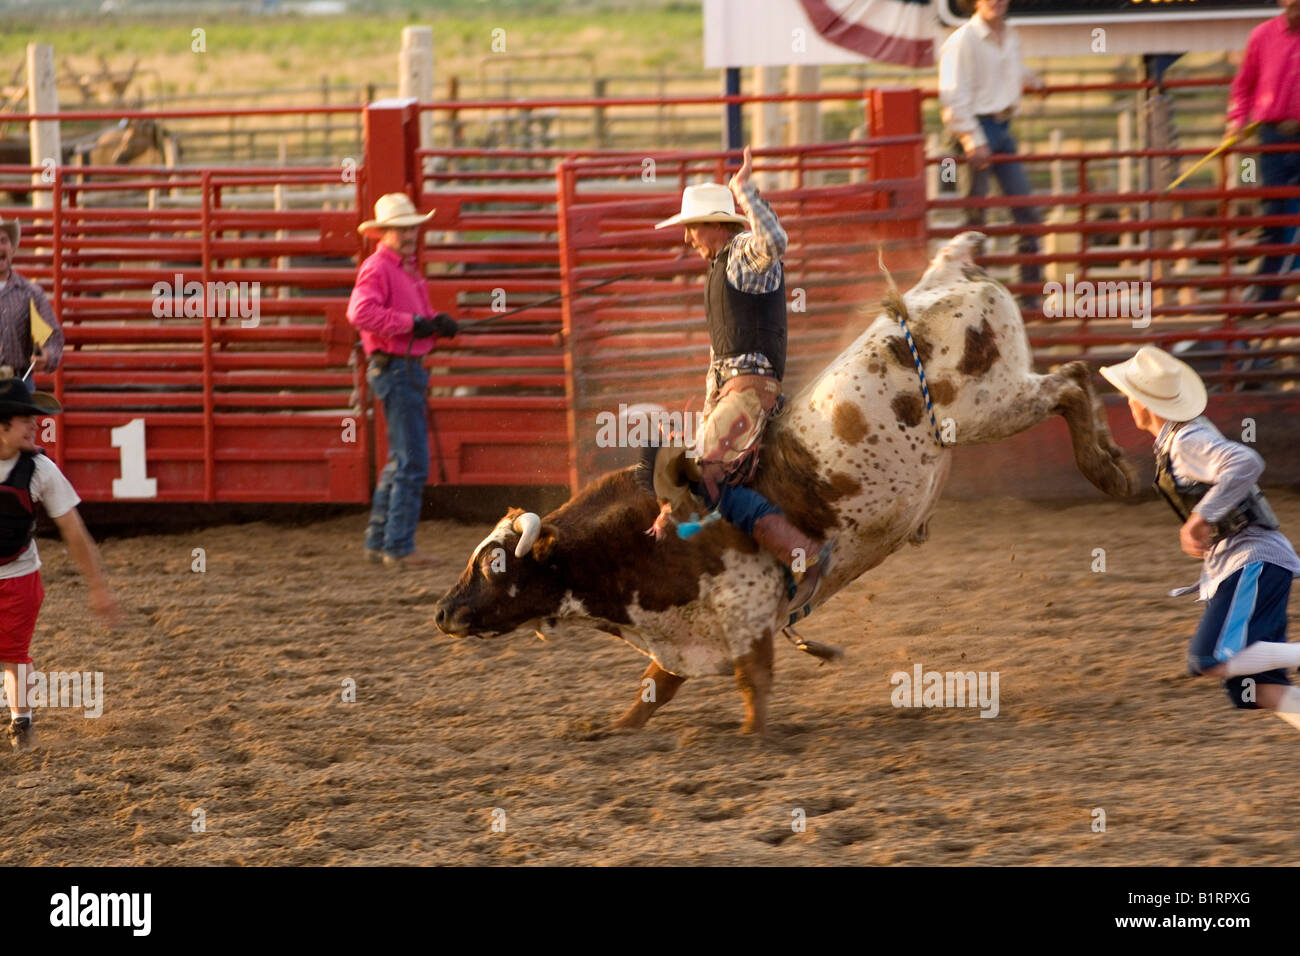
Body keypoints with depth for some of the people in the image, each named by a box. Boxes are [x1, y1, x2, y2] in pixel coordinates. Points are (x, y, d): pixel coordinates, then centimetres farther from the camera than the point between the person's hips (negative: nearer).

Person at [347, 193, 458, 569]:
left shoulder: (408, 268, 19)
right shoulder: (377, 268, -12)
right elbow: (361, 311, -28)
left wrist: (438, 322, 5)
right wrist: (412, 323, -27)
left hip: (411, 368, 11)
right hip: (393, 367, -11)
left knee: (402, 461, 16)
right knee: (412, 463, -11)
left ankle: (378, 542, 24)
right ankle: (399, 548, -7)